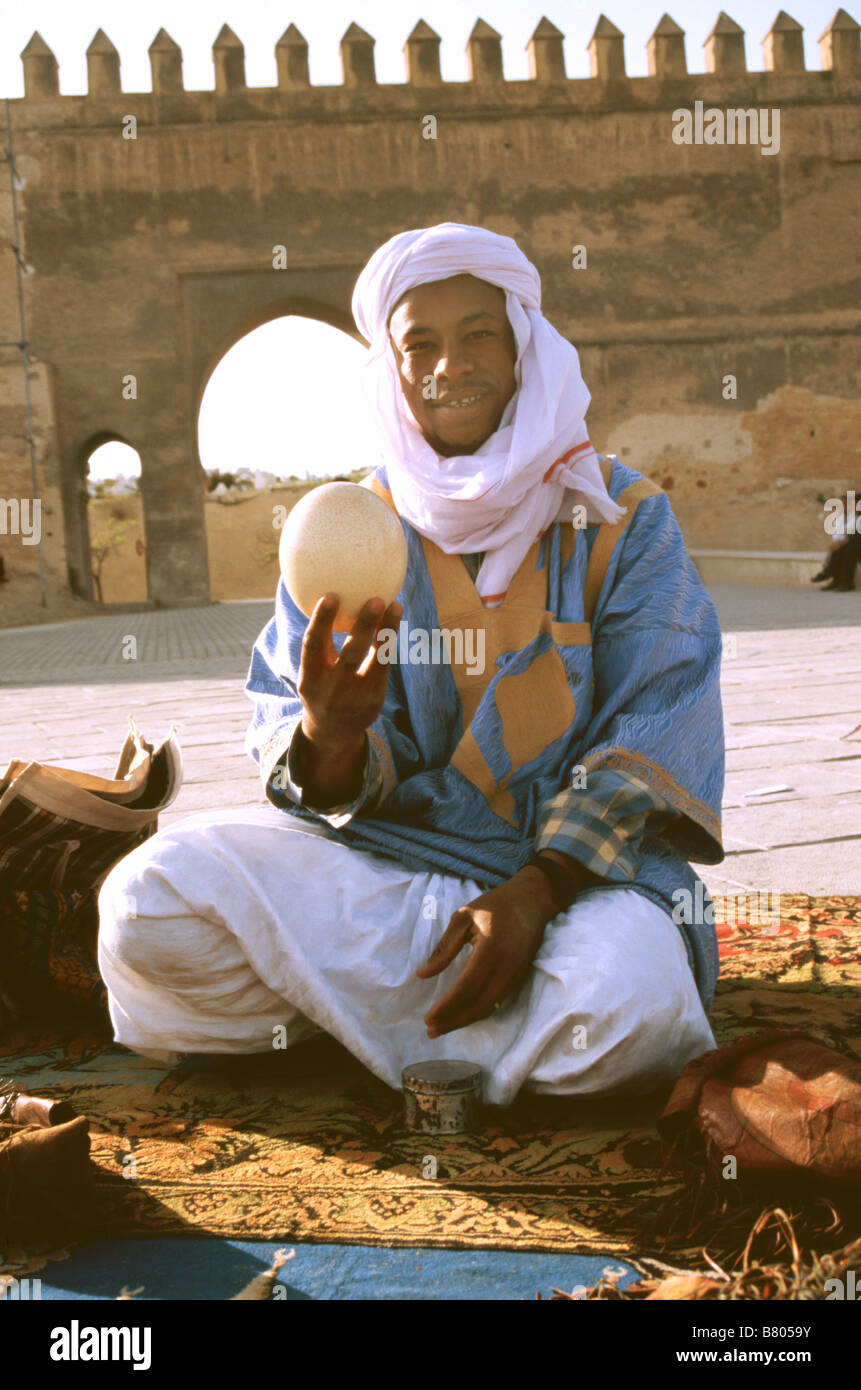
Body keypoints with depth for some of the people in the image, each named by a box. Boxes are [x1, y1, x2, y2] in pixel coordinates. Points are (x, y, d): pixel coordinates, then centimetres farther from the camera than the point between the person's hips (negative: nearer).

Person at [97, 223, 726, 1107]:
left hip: (583, 866, -1)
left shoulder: (623, 519, 1)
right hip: (384, 859, 2)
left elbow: (659, 743, -6)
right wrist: (329, 737, -27)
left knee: (625, 1006, -36)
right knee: (151, 898, -23)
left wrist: (536, 891, -21)